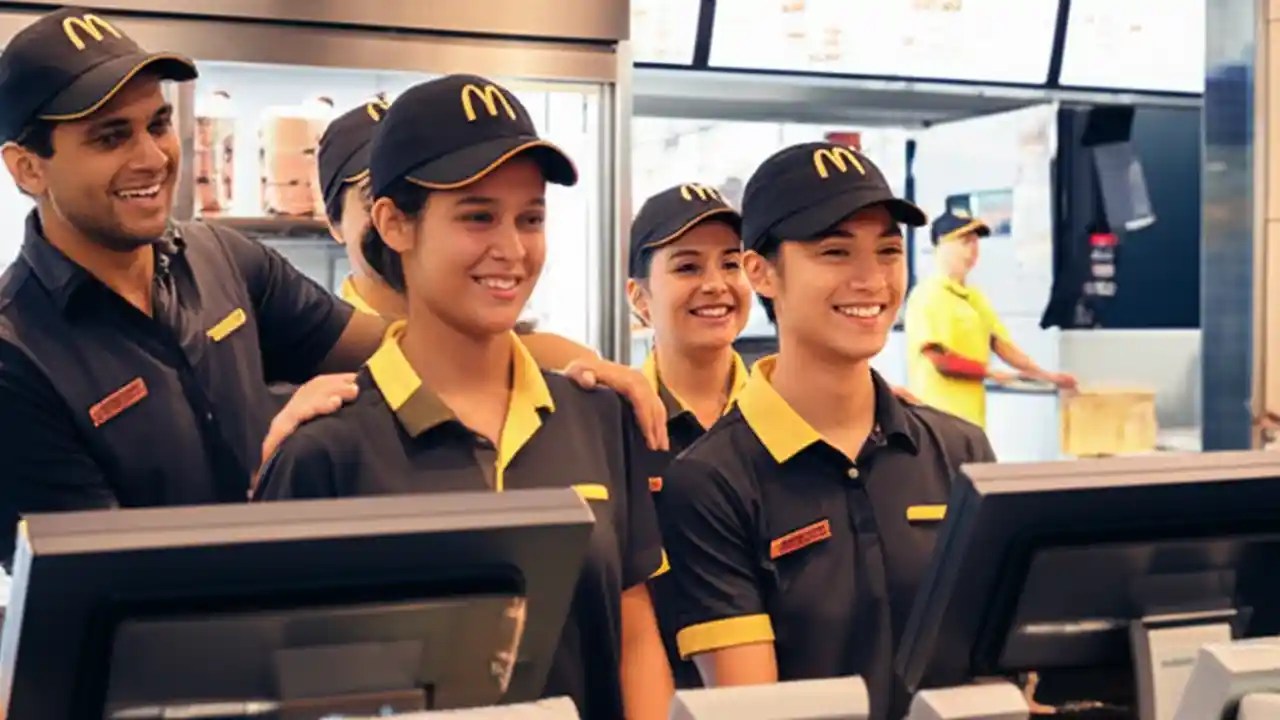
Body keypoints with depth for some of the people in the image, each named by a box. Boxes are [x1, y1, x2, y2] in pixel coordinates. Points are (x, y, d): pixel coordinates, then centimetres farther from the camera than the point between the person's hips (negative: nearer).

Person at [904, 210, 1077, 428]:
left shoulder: (974, 297, 16)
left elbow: (1001, 344, 17)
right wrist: (989, 372, -9)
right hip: (939, 415, -9)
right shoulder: (929, 295, -12)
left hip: (970, 414, 10)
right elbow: (940, 358, -18)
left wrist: (1046, 375, 10)